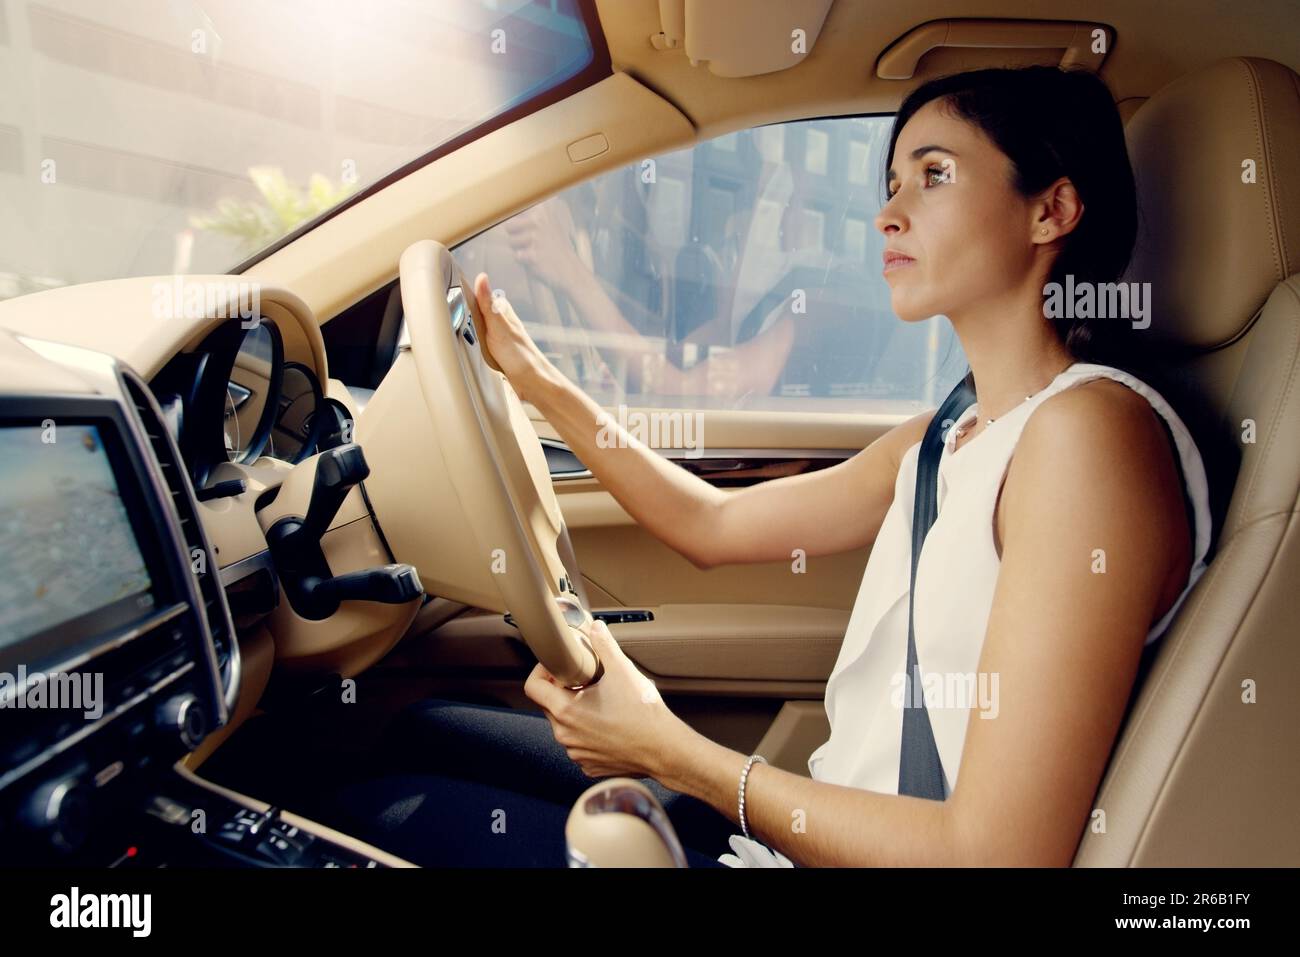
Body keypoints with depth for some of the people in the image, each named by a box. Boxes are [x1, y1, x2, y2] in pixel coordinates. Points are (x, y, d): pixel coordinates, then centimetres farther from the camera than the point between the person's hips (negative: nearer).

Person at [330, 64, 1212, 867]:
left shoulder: (1091, 429, -21)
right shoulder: (950, 439, 8)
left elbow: (1002, 850, -25)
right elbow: (713, 524, 13)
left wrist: (672, 752, -18)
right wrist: (540, 382, 11)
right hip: (822, 817, 8)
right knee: (430, 732, 14)